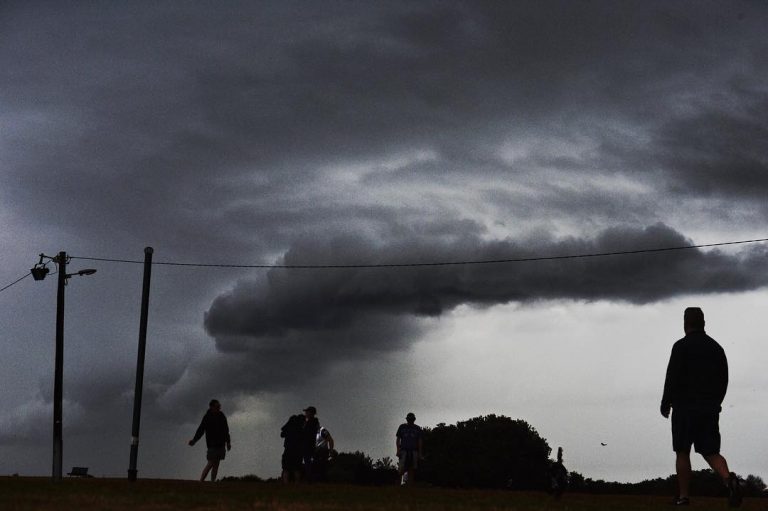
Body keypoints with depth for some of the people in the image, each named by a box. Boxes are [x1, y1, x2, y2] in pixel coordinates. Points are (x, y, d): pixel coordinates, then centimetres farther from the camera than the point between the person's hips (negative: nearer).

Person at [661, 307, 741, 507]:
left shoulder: (681, 346, -8)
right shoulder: (716, 347, 10)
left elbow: (672, 378, -13)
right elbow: (724, 380, 13)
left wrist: (665, 404, -3)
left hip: (685, 408, -4)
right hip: (710, 410, 4)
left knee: (682, 453, 7)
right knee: (711, 452, 6)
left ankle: (683, 496, 9)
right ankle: (728, 479, -22)